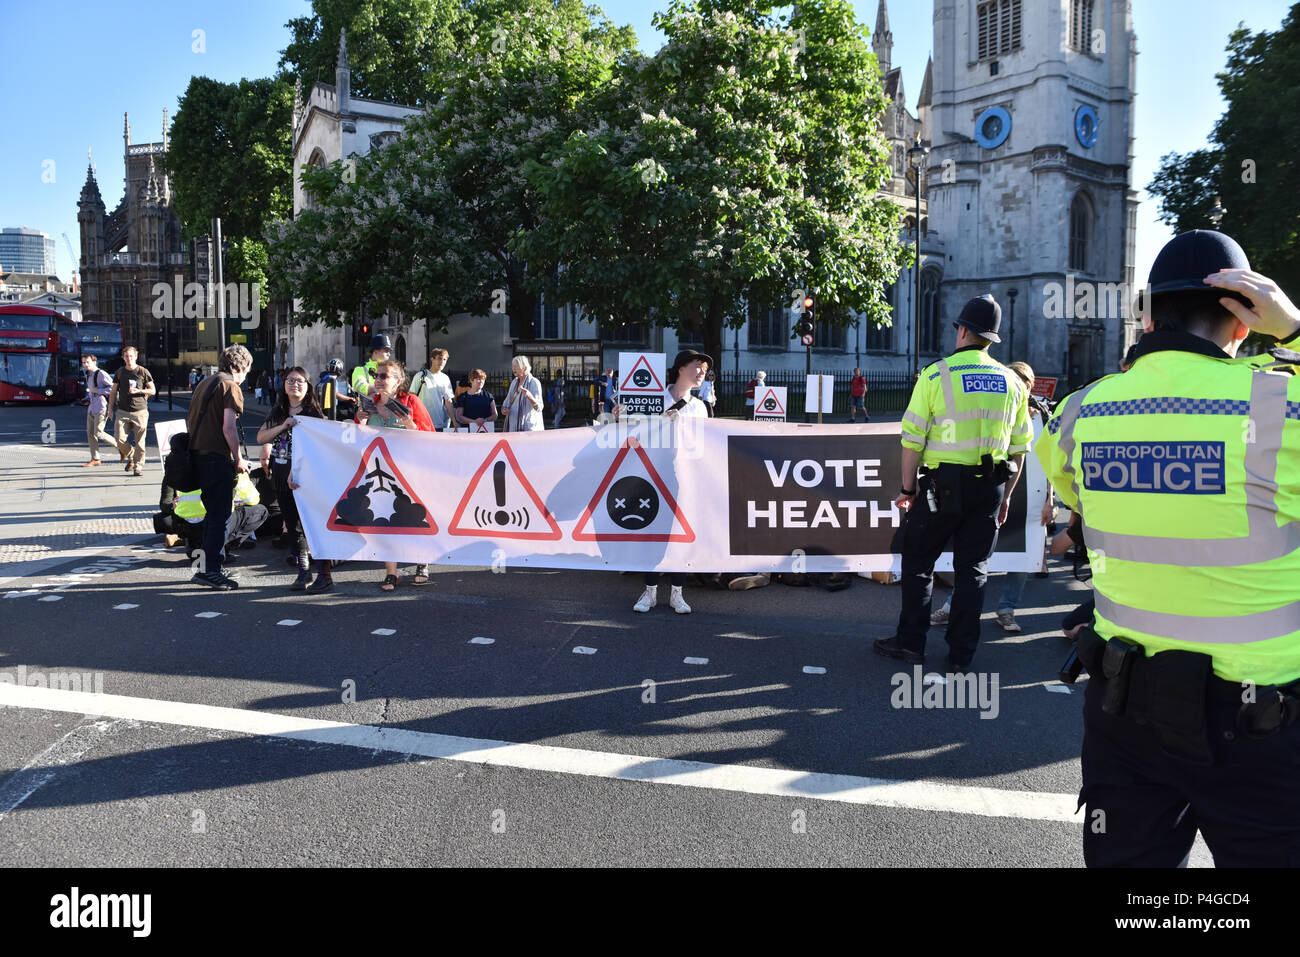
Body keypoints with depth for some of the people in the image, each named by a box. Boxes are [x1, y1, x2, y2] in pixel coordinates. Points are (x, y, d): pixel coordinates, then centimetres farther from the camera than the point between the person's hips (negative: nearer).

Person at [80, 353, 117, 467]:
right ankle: (95, 459, 11)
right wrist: (88, 399, 15)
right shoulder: (88, 375, 17)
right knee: (90, 433, 6)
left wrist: (97, 390, -16)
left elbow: (113, 388, -16)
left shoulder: (101, 374, -11)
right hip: (92, 407, 9)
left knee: (98, 433, -12)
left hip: (101, 407, -9)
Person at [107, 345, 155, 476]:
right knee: (120, 439, -7)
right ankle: (130, 457, 20)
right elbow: (113, 392, 17)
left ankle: (137, 466, 7)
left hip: (140, 411, -2)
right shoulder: (120, 372, 11)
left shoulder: (143, 372, 3)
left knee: (139, 441, -3)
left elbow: (152, 390, 5)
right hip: (123, 411, 2)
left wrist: (139, 391, -12)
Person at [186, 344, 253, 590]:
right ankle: (211, 571, -5)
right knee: (219, 516, -5)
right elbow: (228, 427, -18)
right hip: (218, 458, -9)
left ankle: (209, 567, 22)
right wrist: (238, 459, -10)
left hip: (197, 455, 9)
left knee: (213, 513, 16)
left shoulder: (204, 383, 17)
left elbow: (190, 420, 21)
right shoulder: (230, 387, -9)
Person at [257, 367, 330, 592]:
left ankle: (324, 575, -4)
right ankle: (304, 572, 22)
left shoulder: (312, 412, -6)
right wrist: (282, 427, -12)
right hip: (281, 475, 7)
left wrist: (295, 472, -25)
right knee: (292, 525, 12)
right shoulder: (278, 412, 13)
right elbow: (260, 437, 6)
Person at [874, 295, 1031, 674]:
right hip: (990, 487, 4)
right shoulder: (1011, 381, 8)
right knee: (973, 569, 11)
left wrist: (908, 488, 1)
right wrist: (1006, 494, 18)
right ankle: (961, 657, 16)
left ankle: (911, 643, 17)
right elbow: (1019, 446, 10)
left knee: (918, 561, 12)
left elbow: (913, 439, -8)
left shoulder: (936, 374, -6)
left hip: (944, 484, -3)